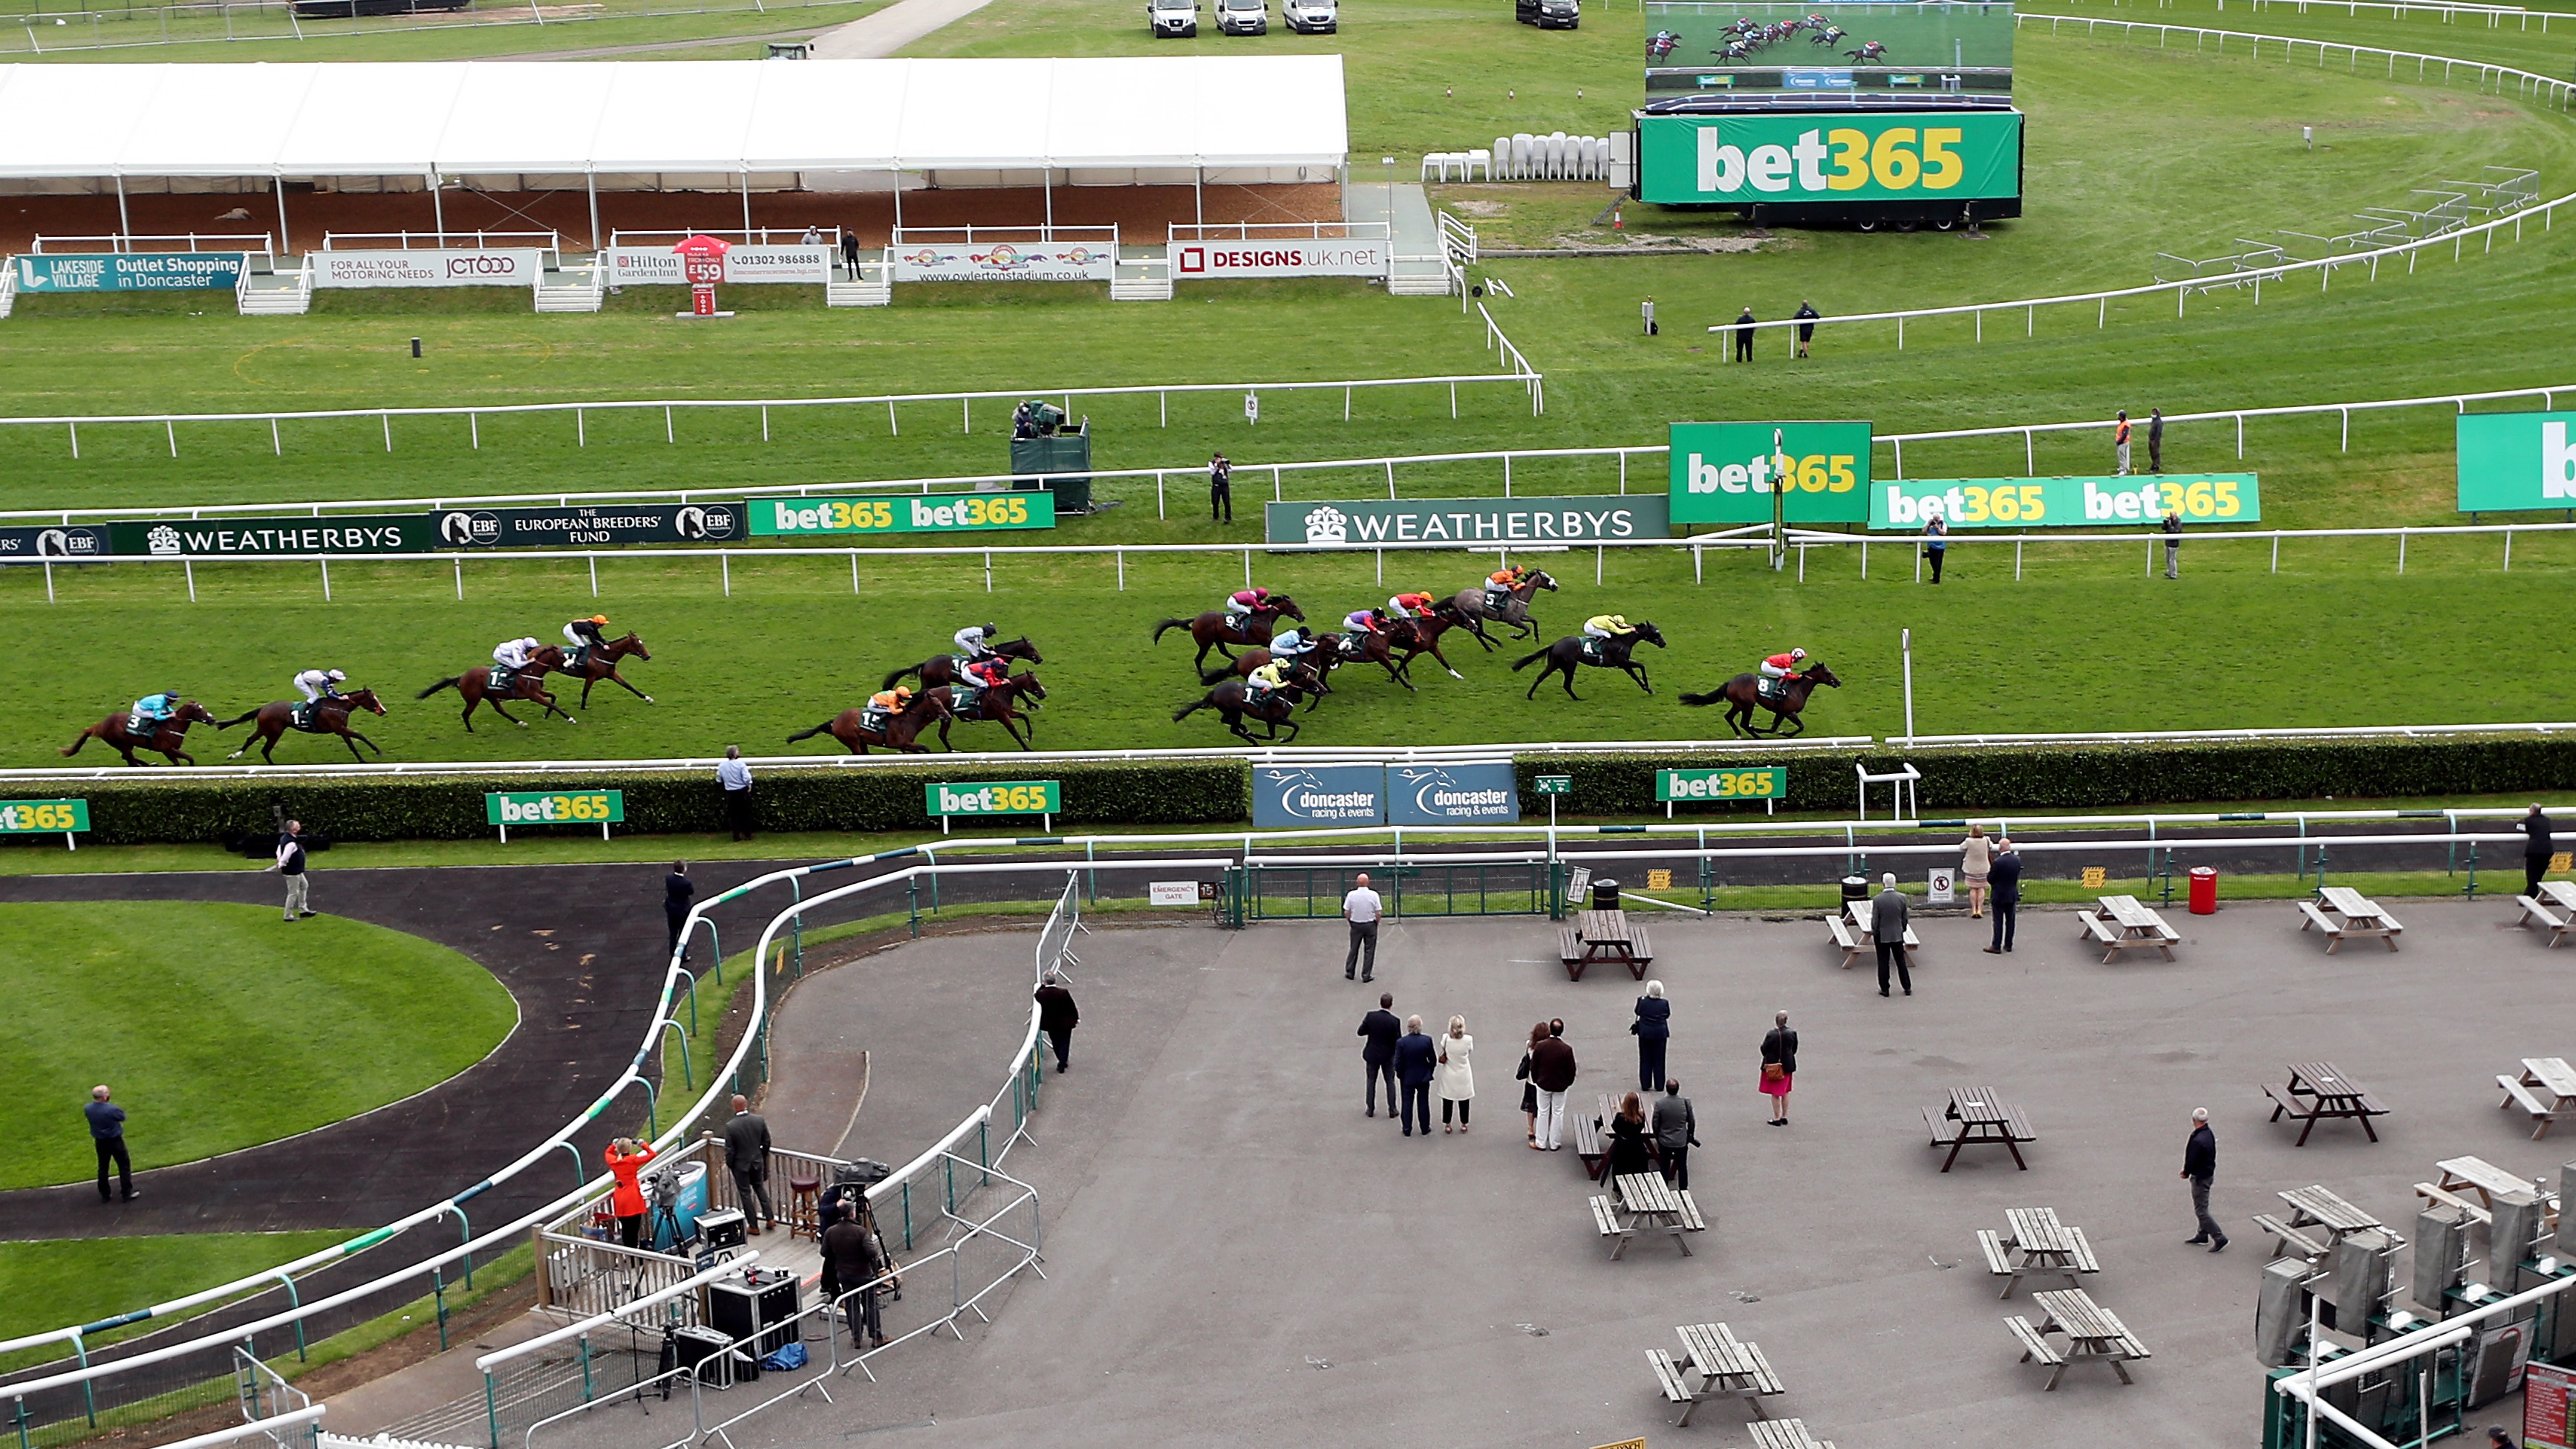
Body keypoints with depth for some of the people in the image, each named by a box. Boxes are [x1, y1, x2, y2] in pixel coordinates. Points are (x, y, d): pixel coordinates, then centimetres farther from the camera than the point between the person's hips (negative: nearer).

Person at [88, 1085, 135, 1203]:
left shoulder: (87, 1109, -13)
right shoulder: (112, 1109, -28)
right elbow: (122, 1117, -11)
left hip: (100, 1142, 5)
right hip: (115, 1141, -5)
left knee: (103, 1167, 18)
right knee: (124, 1166, 10)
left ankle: (104, 1195, 25)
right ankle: (127, 1193, 13)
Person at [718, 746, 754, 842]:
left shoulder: (721, 766, -3)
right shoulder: (740, 764, -14)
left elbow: (719, 780, 4)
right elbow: (747, 778, -21)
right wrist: (749, 786, -2)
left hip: (730, 793, 2)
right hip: (742, 791, -2)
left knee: (733, 815, 11)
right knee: (745, 814, 12)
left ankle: (737, 835, 9)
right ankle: (747, 834, 16)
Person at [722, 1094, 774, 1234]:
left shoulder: (731, 1126, -24)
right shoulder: (760, 1120, -14)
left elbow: (729, 1150, -16)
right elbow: (766, 1141, -2)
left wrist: (728, 1164, 3)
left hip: (741, 1165, -3)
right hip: (758, 1162, 4)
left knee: (745, 1194, 12)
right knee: (760, 1188, 25)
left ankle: (753, 1226, 19)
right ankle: (770, 1218, 25)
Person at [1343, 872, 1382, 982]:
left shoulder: (1351, 895, -11)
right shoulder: (1373, 895, -13)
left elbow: (1346, 913, -6)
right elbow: (1378, 913, -10)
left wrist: (1350, 922, 12)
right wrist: (1377, 923, 8)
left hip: (1356, 925, 1)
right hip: (1370, 925, -1)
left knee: (1354, 949, 16)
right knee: (1369, 950, 7)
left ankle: (1349, 973, 22)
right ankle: (1366, 975, 8)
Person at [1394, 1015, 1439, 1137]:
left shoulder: (1401, 1042, -18)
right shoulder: (1427, 1041, -15)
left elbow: (1398, 1063, -13)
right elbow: (1433, 1060, -7)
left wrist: (1400, 1076, 3)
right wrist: (1429, 1072, 10)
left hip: (1407, 1078, -1)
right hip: (1423, 1077, 1)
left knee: (1407, 1103, 13)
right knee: (1423, 1103, 14)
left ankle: (1407, 1130, 18)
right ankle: (1425, 1129, 23)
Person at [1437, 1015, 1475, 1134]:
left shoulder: (1446, 1039, -22)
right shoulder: (1468, 1040, -21)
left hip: (1449, 1076, 0)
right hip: (1463, 1075, 0)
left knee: (1448, 1100, 15)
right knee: (1464, 1100, 17)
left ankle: (1447, 1125, 22)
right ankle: (1464, 1124, 28)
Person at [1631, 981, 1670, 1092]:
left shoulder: (1643, 1002, -12)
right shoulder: (1664, 1004, -11)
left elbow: (1638, 1013, 3)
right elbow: (1667, 1016, 1)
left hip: (1645, 1033, 0)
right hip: (1660, 1033, 0)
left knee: (1645, 1059, 11)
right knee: (1659, 1060, 9)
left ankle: (1645, 1085, 13)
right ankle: (1659, 1086, 12)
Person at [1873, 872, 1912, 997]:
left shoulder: (1878, 900, -18)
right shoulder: (1902, 898, -10)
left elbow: (1875, 921, -11)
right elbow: (1905, 918, 0)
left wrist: (1874, 932, 6)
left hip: (1882, 935, -2)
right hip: (1897, 935, 2)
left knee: (1883, 963, 8)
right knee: (1901, 961, 13)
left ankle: (1884, 989, 12)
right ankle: (1907, 988, 19)